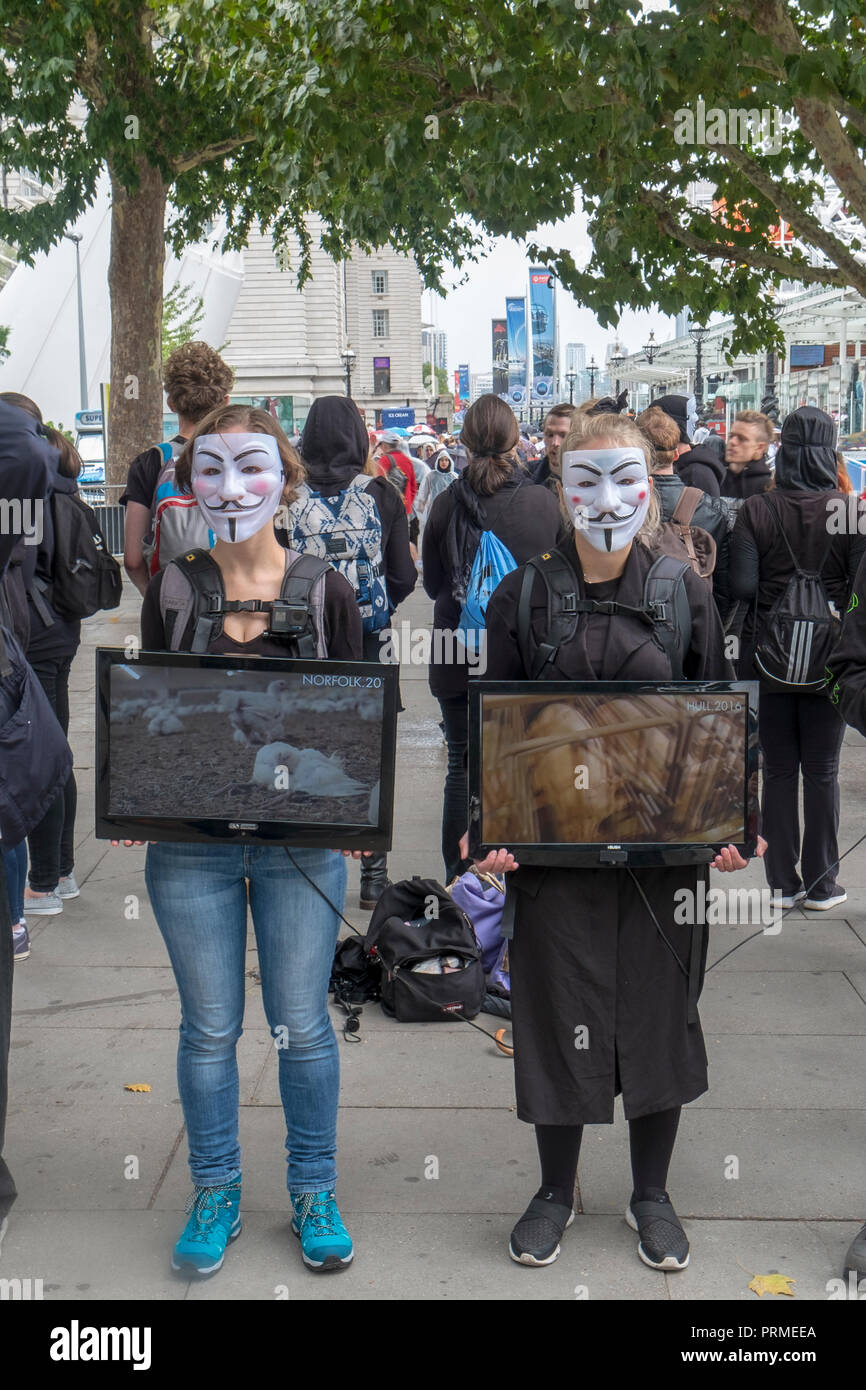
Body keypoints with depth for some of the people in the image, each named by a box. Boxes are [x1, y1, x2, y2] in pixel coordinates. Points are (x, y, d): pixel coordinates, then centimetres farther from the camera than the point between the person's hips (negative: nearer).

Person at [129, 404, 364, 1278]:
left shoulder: (326, 591, -3)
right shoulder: (171, 591, 0)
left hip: (302, 841, -1)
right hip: (190, 844, 1)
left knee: (301, 1024, 10)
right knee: (209, 1028, 12)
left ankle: (313, 1192, 29)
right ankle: (215, 1191, 31)